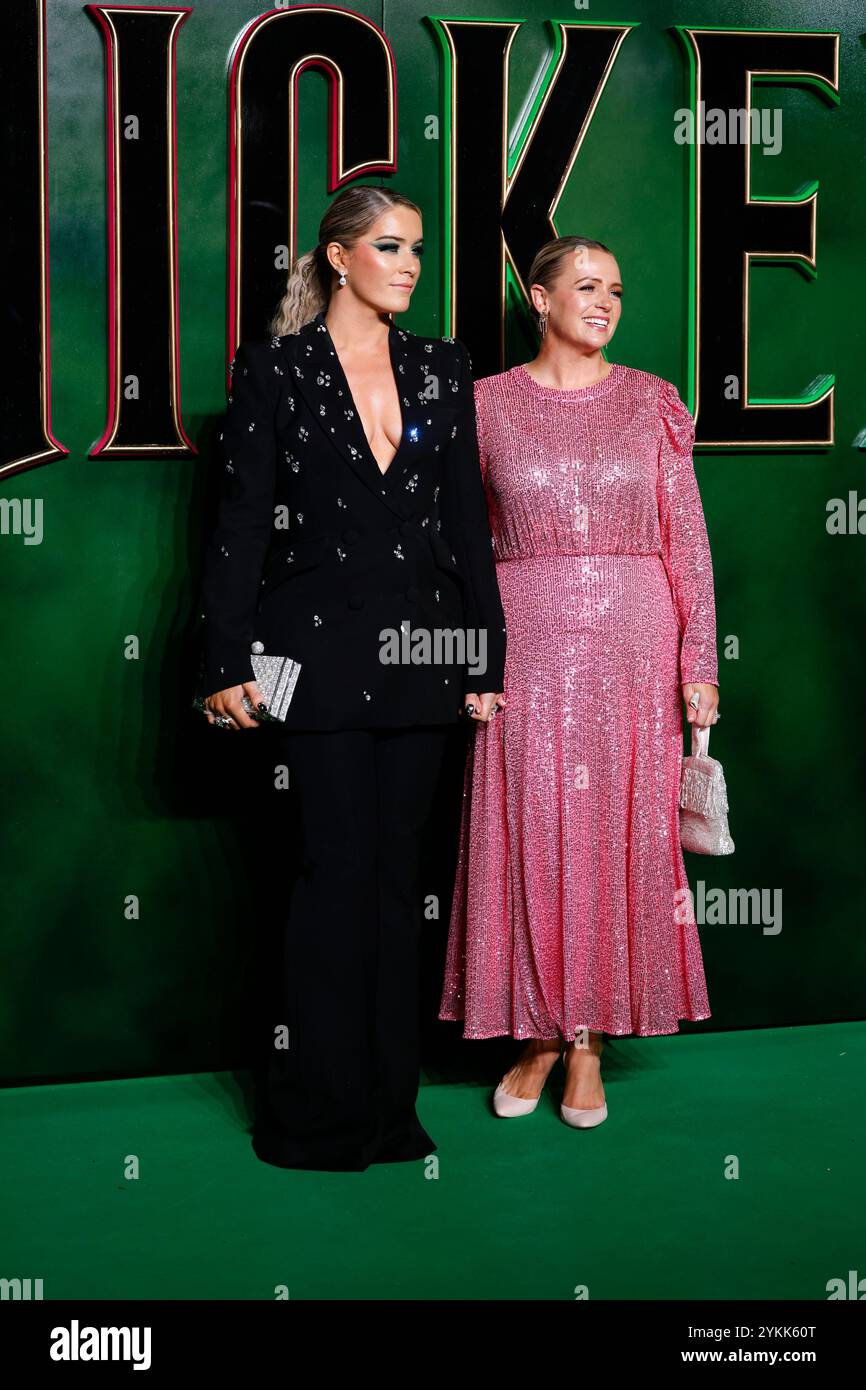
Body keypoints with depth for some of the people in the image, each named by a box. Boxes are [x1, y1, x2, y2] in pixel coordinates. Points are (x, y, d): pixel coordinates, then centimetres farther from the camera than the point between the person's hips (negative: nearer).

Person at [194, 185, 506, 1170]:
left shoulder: (442, 370, 11)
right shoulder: (275, 369, -1)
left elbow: (467, 519, 11)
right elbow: (240, 523, -3)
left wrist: (486, 653, 7)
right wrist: (228, 662, -8)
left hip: (421, 651, 4)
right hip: (324, 648, -4)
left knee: (397, 867, 8)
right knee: (340, 868, -4)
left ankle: (386, 1106, 17)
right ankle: (319, 1113, 8)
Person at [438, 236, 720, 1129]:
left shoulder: (651, 403, 5)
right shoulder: (488, 404, 5)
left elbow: (687, 537, 3)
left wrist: (699, 661, -3)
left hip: (631, 645, 0)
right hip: (526, 644, 0)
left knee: (617, 833, 3)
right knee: (528, 833, 1)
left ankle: (589, 1040, 13)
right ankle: (539, 1033, 15)